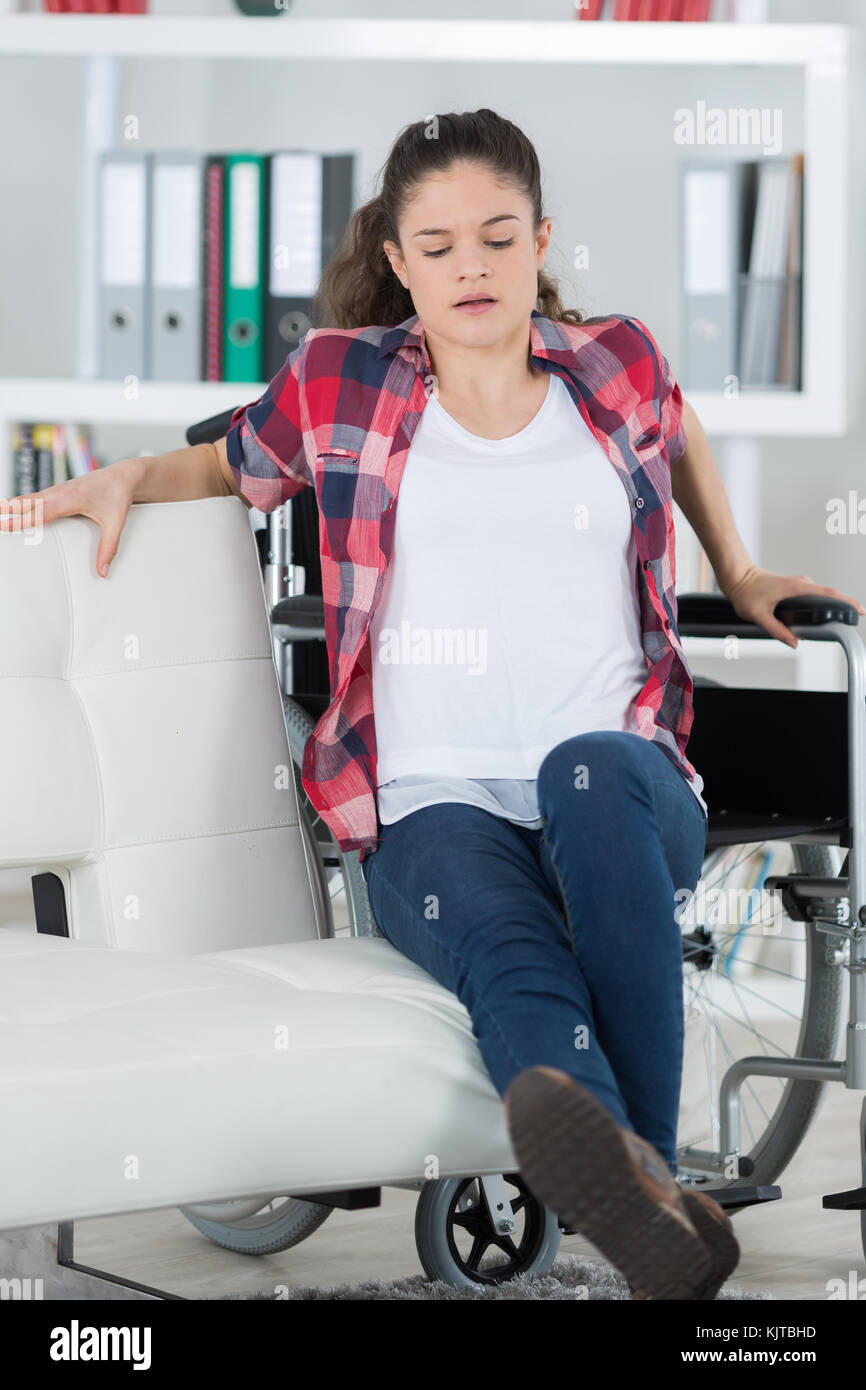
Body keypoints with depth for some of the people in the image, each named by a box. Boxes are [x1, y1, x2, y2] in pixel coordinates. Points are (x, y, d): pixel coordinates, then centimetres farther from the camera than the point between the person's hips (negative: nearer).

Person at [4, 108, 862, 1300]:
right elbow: (228, 466, 33)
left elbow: (674, 430, 41)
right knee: (510, 953, -39)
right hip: (433, 807, -1)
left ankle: (650, 1165, -51)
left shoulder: (617, 363, 17)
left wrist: (738, 575, 42)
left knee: (590, 773, -41)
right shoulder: (340, 381, 14)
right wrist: (124, 477, 15)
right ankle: (652, 1221, -71)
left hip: (629, 796, 1)